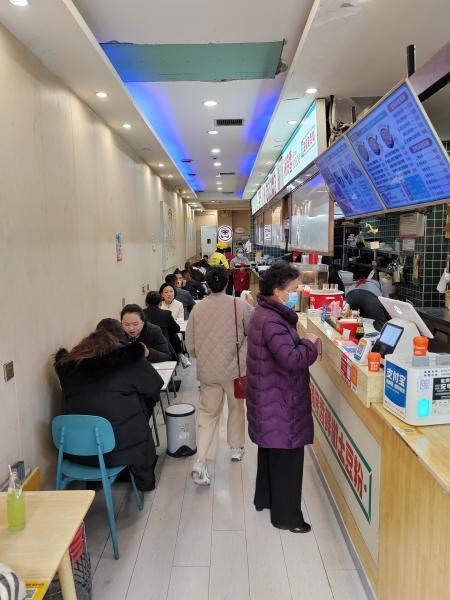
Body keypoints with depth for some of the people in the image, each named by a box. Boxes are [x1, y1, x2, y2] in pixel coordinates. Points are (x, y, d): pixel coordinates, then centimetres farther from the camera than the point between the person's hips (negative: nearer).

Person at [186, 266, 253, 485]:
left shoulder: (198, 308, -3)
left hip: (207, 370, 2)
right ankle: (236, 448, 38)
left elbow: (190, 345, 2)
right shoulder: (239, 305, -11)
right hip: (234, 368, -1)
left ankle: (200, 462, -1)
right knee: (236, 407, 22)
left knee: (208, 414, 11)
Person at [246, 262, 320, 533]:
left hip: (270, 399, 11)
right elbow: (291, 360, -31)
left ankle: (265, 498, 41)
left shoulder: (267, 313, 8)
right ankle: (286, 515, 19)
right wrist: (310, 344, -13)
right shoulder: (271, 321, -25)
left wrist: (303, 343, -2)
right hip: (280, 401, -11)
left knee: (271, 449, 23)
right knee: (287, 456, 3)